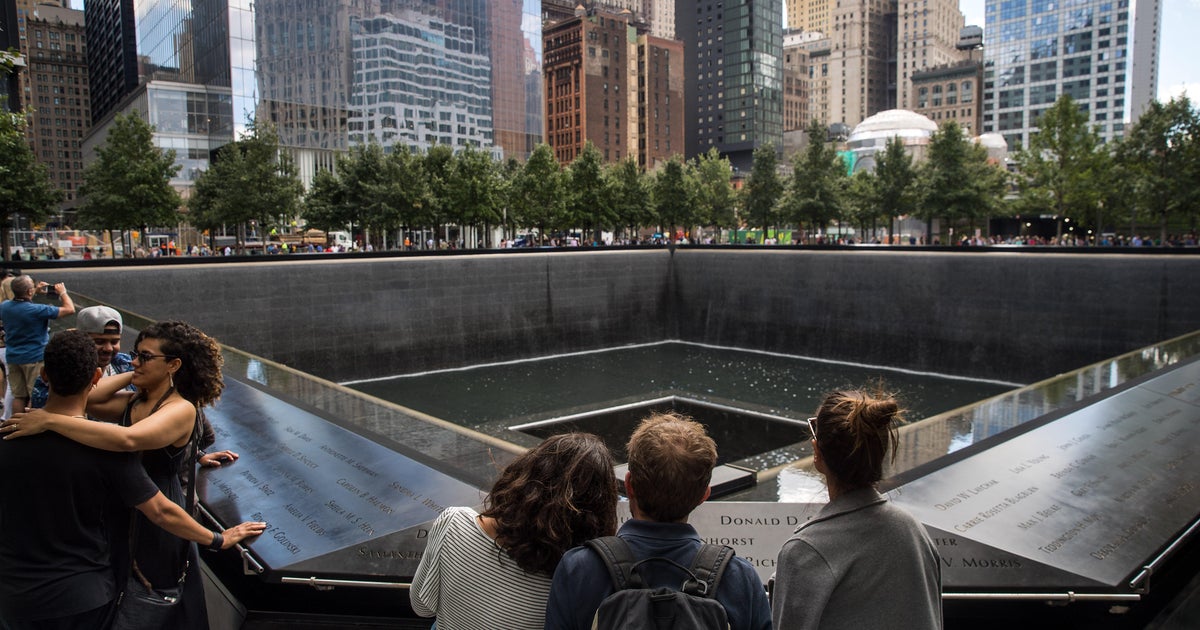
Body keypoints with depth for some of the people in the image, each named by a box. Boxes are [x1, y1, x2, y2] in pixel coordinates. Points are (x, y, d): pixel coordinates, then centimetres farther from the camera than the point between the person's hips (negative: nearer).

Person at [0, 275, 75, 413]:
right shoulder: (37, 310, -21)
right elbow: (70, 309, -19)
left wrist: (37, 290, 22)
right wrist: (62, 292, -2)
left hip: (12, 358, 7)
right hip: (34, 358, -7)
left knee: (18, 396, 13)